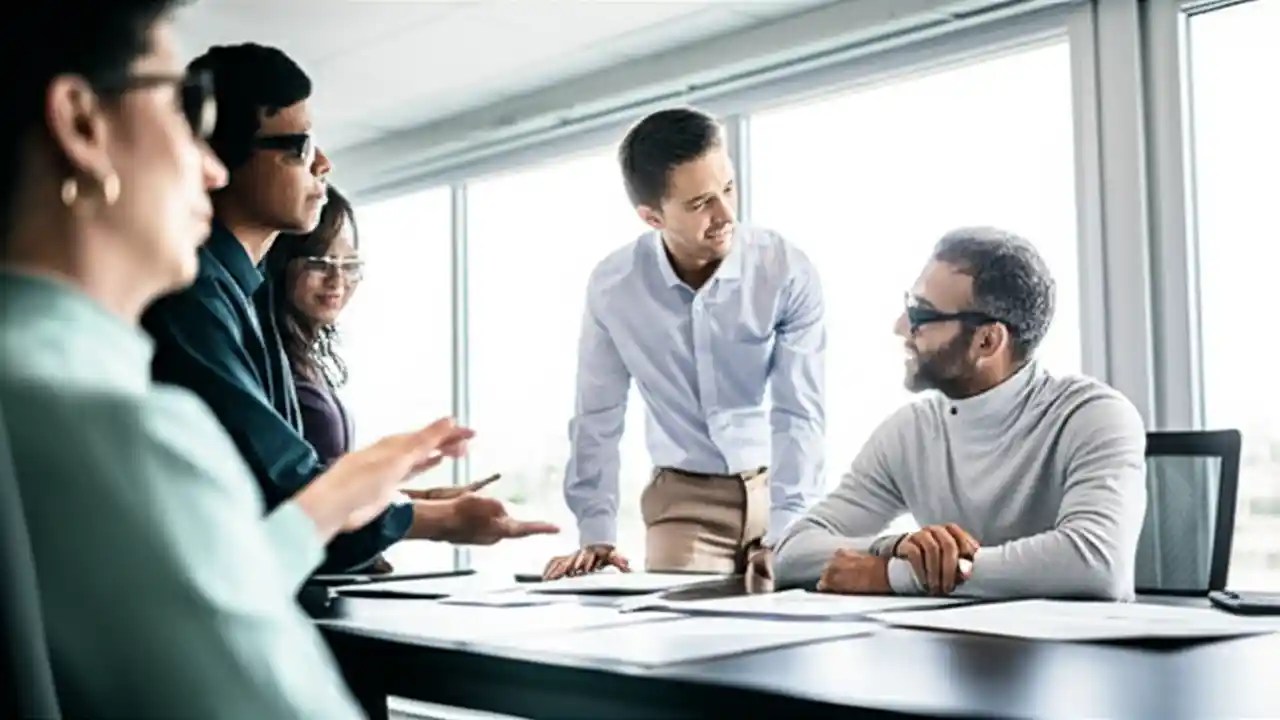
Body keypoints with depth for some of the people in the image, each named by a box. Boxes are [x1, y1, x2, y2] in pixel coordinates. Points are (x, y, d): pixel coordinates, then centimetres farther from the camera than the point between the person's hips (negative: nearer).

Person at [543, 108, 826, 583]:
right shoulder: (612, 287, -11)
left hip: (778, 486, 0)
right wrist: (596, 536, -3)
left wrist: (783, 537, -26)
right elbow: (598, 418, -1)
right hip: (684, 495, 0)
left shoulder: (788, 272, -16)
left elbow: (799, 415, -17)